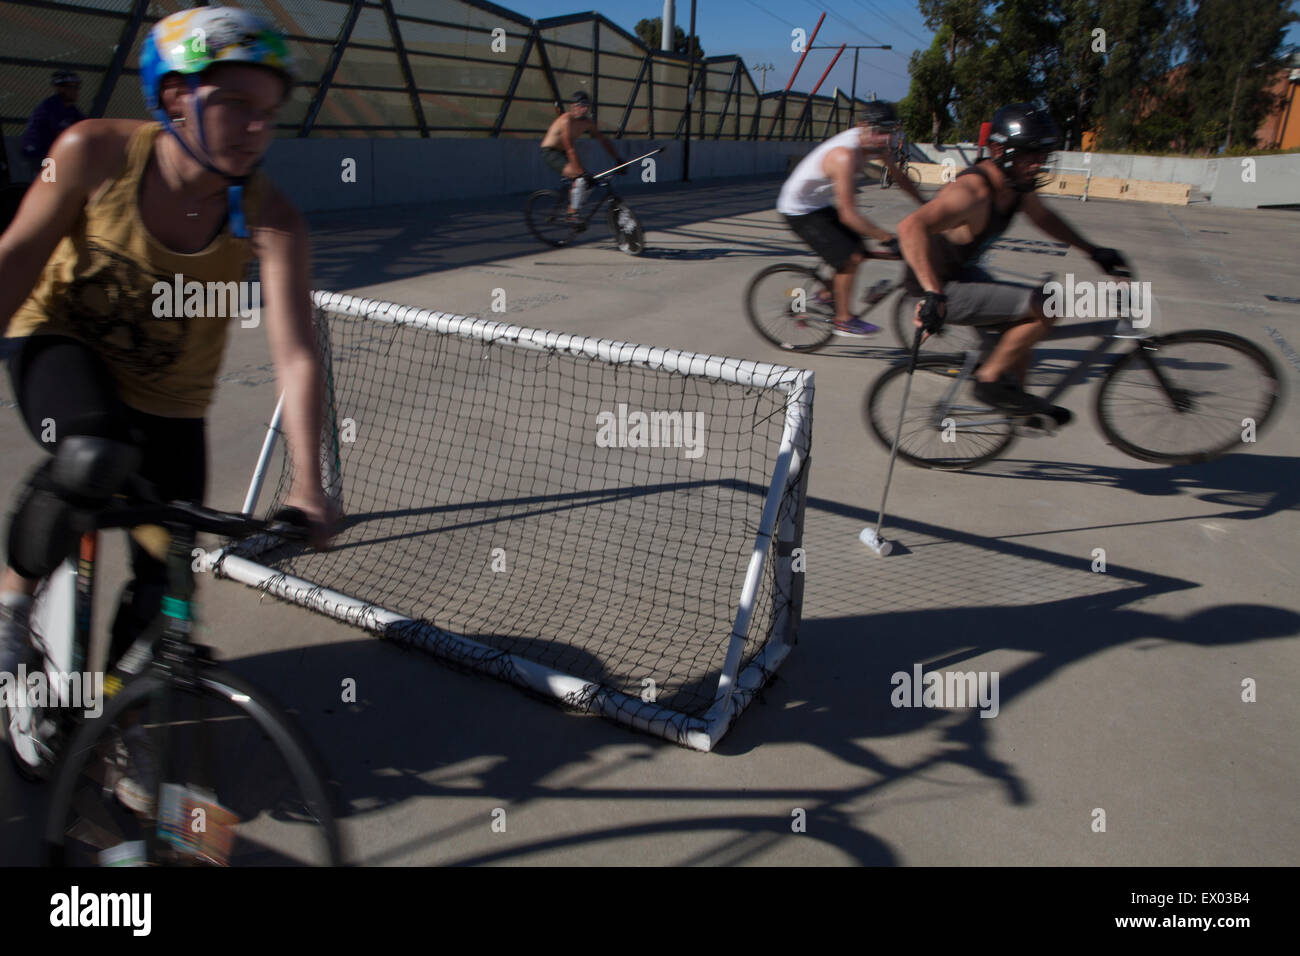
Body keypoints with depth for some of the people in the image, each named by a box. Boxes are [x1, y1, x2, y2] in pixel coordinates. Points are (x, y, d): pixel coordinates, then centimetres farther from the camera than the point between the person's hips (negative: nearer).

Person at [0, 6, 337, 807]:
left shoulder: (270, 221, -24)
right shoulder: (97, 152, -22)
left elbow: (296, 357, -33)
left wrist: (307, 484, -43)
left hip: (168, 399, 1)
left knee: (163, 581, 2)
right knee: (93, 460, -36)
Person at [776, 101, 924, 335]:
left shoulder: (874, 143, -6)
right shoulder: (845, 155, -33)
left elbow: (899, 177, 12)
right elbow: (848, 215, -35)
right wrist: (889, 239, -34)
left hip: (822, 205, 9)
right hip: (799, 210, -9)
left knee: (859, 251, 8)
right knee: (849, 258, -15)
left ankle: (827, 296, 24)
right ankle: (844, 320, -1)